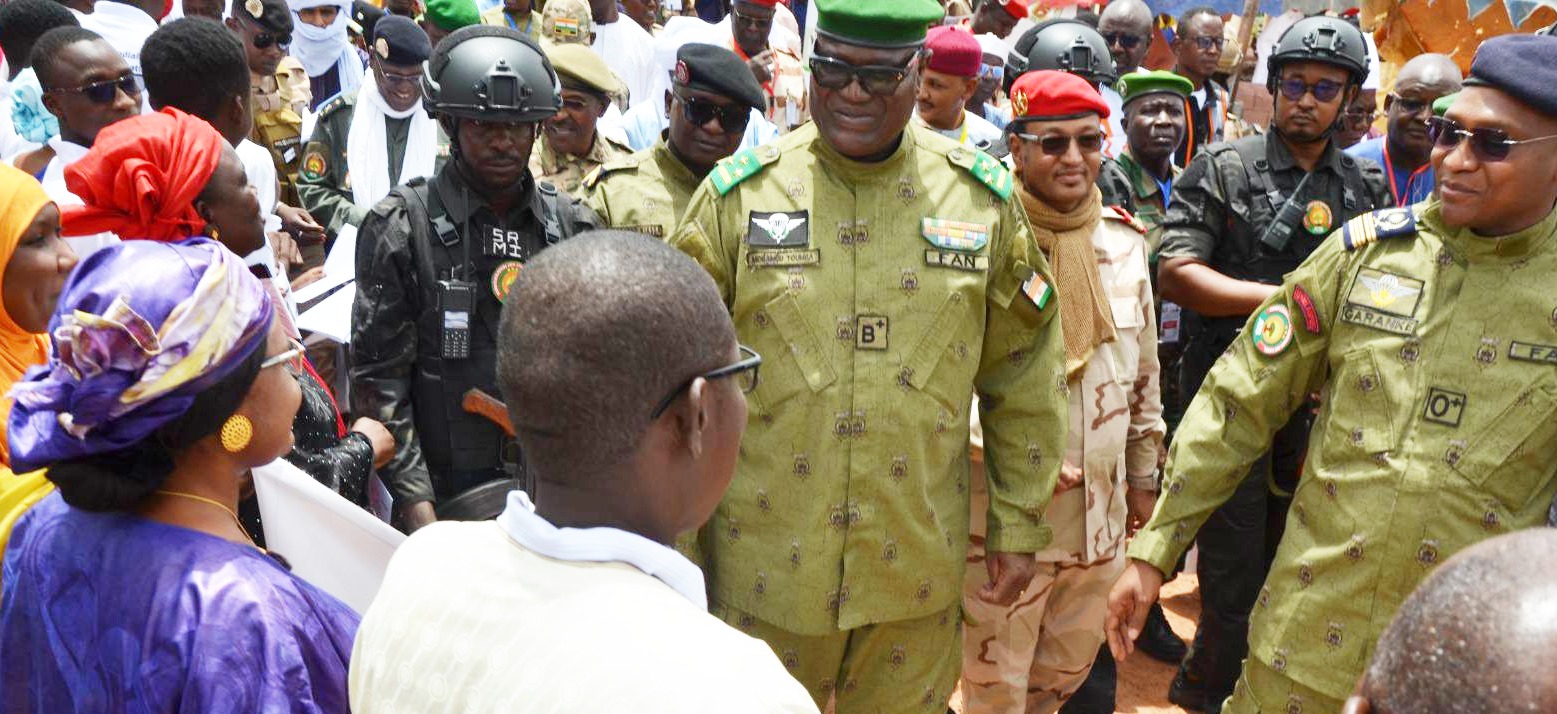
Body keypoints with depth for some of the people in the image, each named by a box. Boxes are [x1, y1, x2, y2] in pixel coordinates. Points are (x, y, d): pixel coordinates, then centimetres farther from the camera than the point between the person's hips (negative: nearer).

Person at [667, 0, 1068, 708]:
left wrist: (1020, 527, 6)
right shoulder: (739, 193, -5)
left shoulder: (983, 197, -2)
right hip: (766, 569, -1)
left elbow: (1021, 380, 5)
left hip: (918, 570, 1)